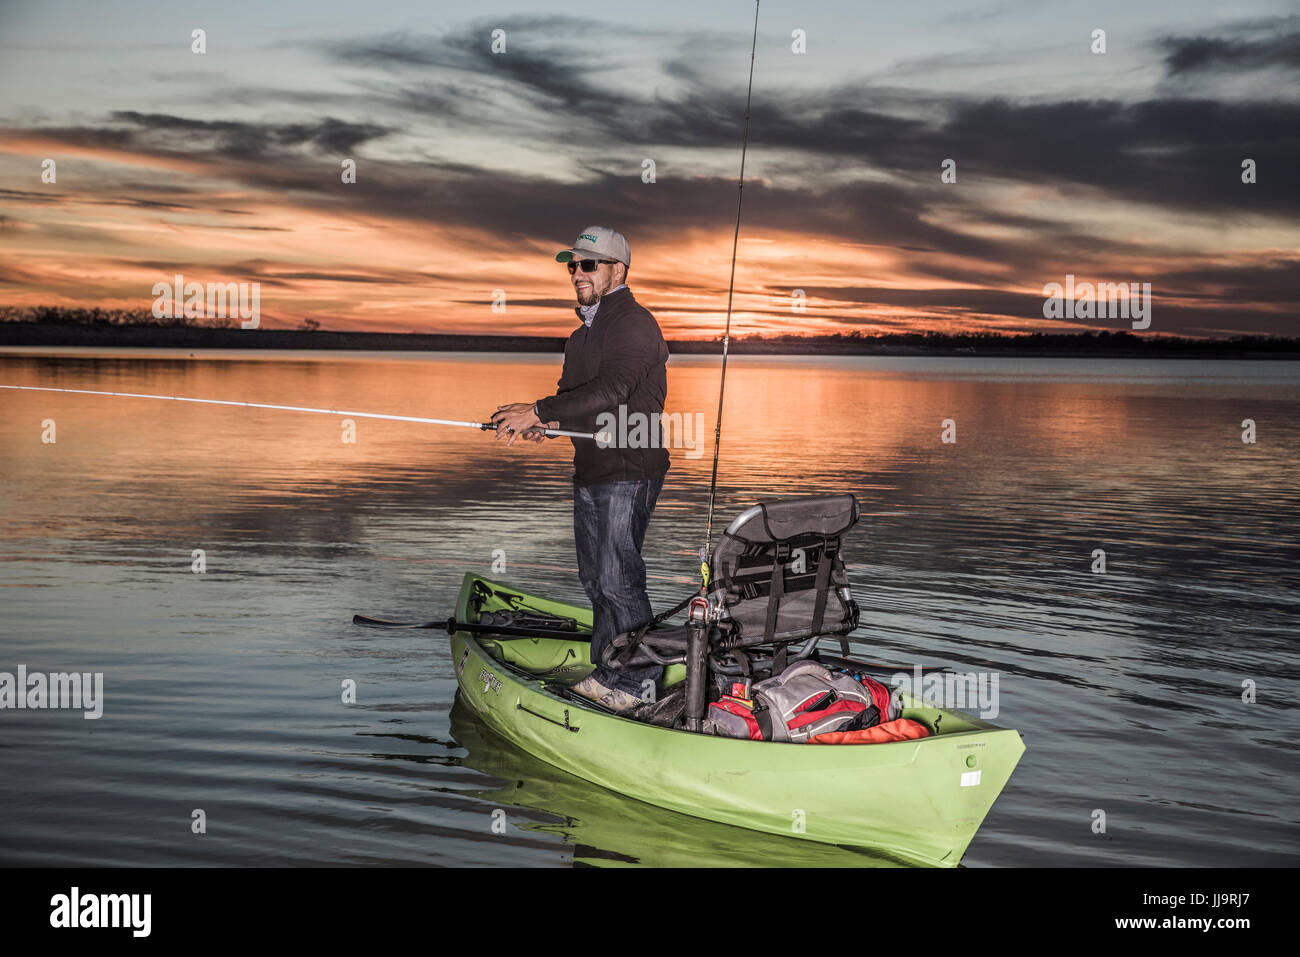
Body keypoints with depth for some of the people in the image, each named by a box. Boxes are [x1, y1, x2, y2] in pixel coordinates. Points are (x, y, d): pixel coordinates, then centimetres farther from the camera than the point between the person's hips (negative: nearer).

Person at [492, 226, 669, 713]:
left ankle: (641, 680, 1)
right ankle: (607, 672, 22)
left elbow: (609, 391, -24)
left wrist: (538, 411, -24)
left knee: (618, 578, -9)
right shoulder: (583, 334, 18)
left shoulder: (634, 325, -12)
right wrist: (546, 420, 1)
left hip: (629, 473, -9)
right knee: (595, 578, 12)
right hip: (589, 472, 9)